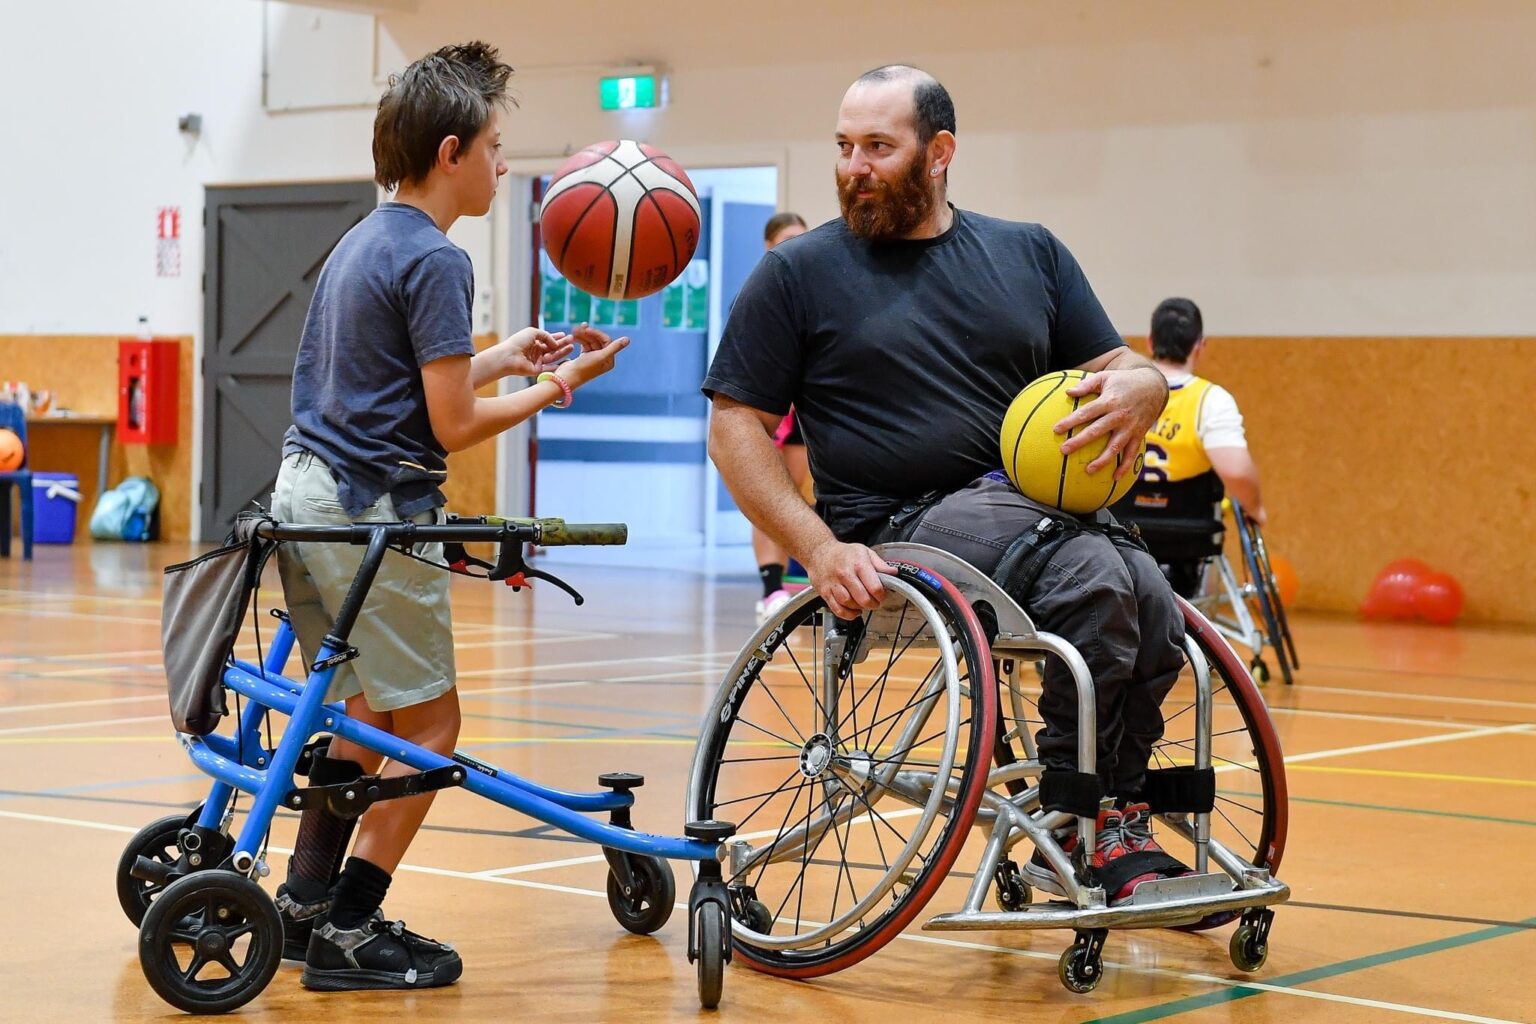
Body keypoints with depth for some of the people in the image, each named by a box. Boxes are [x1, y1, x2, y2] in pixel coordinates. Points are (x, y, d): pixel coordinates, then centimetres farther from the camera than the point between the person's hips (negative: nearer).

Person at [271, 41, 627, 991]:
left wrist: (498, 358, 17)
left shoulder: (363, 242, 15)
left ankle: (305, 905, 22)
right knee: (427, 725, 0)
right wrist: (561, 384, -4)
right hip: (376, 509, -9)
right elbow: (454, 424, -15)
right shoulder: (435, 260, -14)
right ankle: (347, 933, 1)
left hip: (308, 493, 9)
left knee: (370, 712, 20)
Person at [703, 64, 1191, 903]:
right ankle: (1071, 827, -18)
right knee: (1091, 575, -31)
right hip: (903, 526, -4)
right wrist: (819, 547, -11)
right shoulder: (799, 274, 7)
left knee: (1154, 609, -25)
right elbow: (736, 426, 3)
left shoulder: (1029, 254, 17)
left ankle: (1117, 833, -8)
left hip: (1038, 502, 4)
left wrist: (1134, 390, -9)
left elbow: (1125, 369, 18)